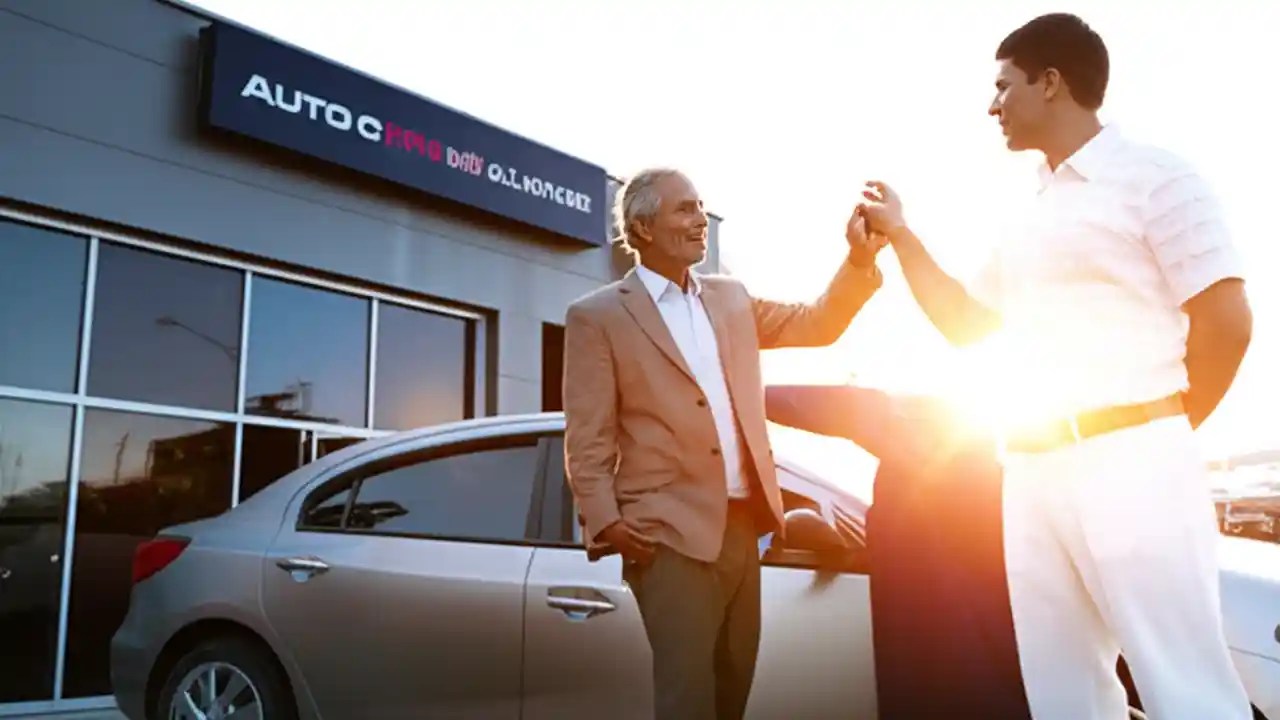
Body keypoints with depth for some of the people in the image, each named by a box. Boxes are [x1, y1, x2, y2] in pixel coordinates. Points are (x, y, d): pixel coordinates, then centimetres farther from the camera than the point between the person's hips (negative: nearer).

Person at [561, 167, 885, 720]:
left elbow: (818, 324, 12)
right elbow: (587, 440, -7)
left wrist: (860, 257, -3)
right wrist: (606, 522, -17)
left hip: (742, 526, 6)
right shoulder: (597, 316, -3)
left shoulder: (731, 299, 15)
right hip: (671, 534, -6)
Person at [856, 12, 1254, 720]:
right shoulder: (1026, 217, 20)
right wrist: (901, 236, 18)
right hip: (1032, 474, 7)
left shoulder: (1152, 176, -2)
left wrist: (1160, 434, 1)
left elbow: (1225, 320, -7)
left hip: (1129, 463, -7)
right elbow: (963, 322, 24)